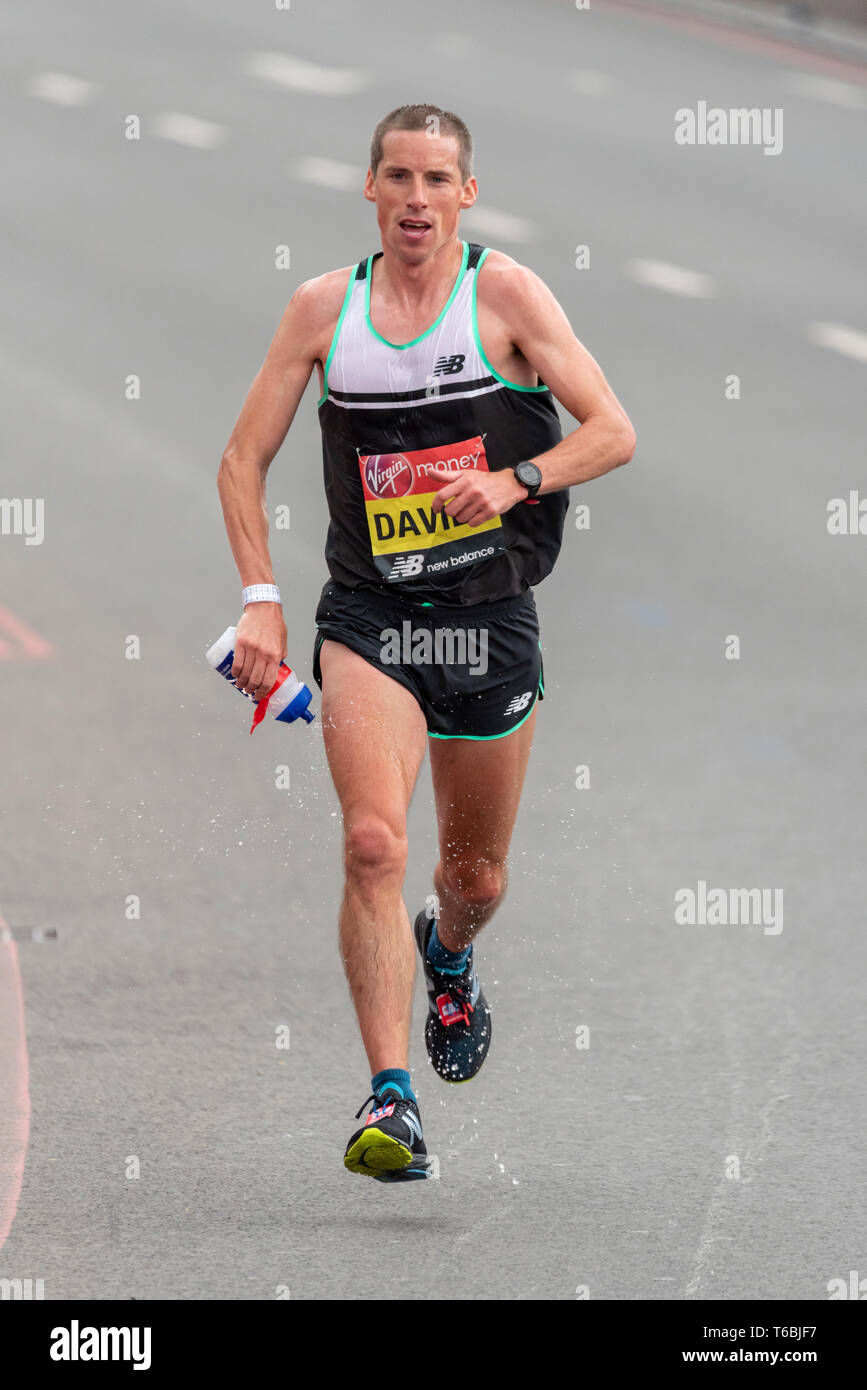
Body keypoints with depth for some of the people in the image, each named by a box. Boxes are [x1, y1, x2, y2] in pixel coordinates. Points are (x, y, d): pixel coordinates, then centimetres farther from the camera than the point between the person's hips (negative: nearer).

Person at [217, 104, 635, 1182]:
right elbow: (244, 459, 9)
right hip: (368, 616, 0)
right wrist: (259, 599, -2)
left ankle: (448, 957, 52)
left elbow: (613, 431, -6)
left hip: (491, 618, 0)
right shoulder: (325, 306, 3)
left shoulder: (504, 293, -3)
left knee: (475, 871, 14)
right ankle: (390, 1097, -23)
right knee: (373, 842, -21)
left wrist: (513, 480, -23)